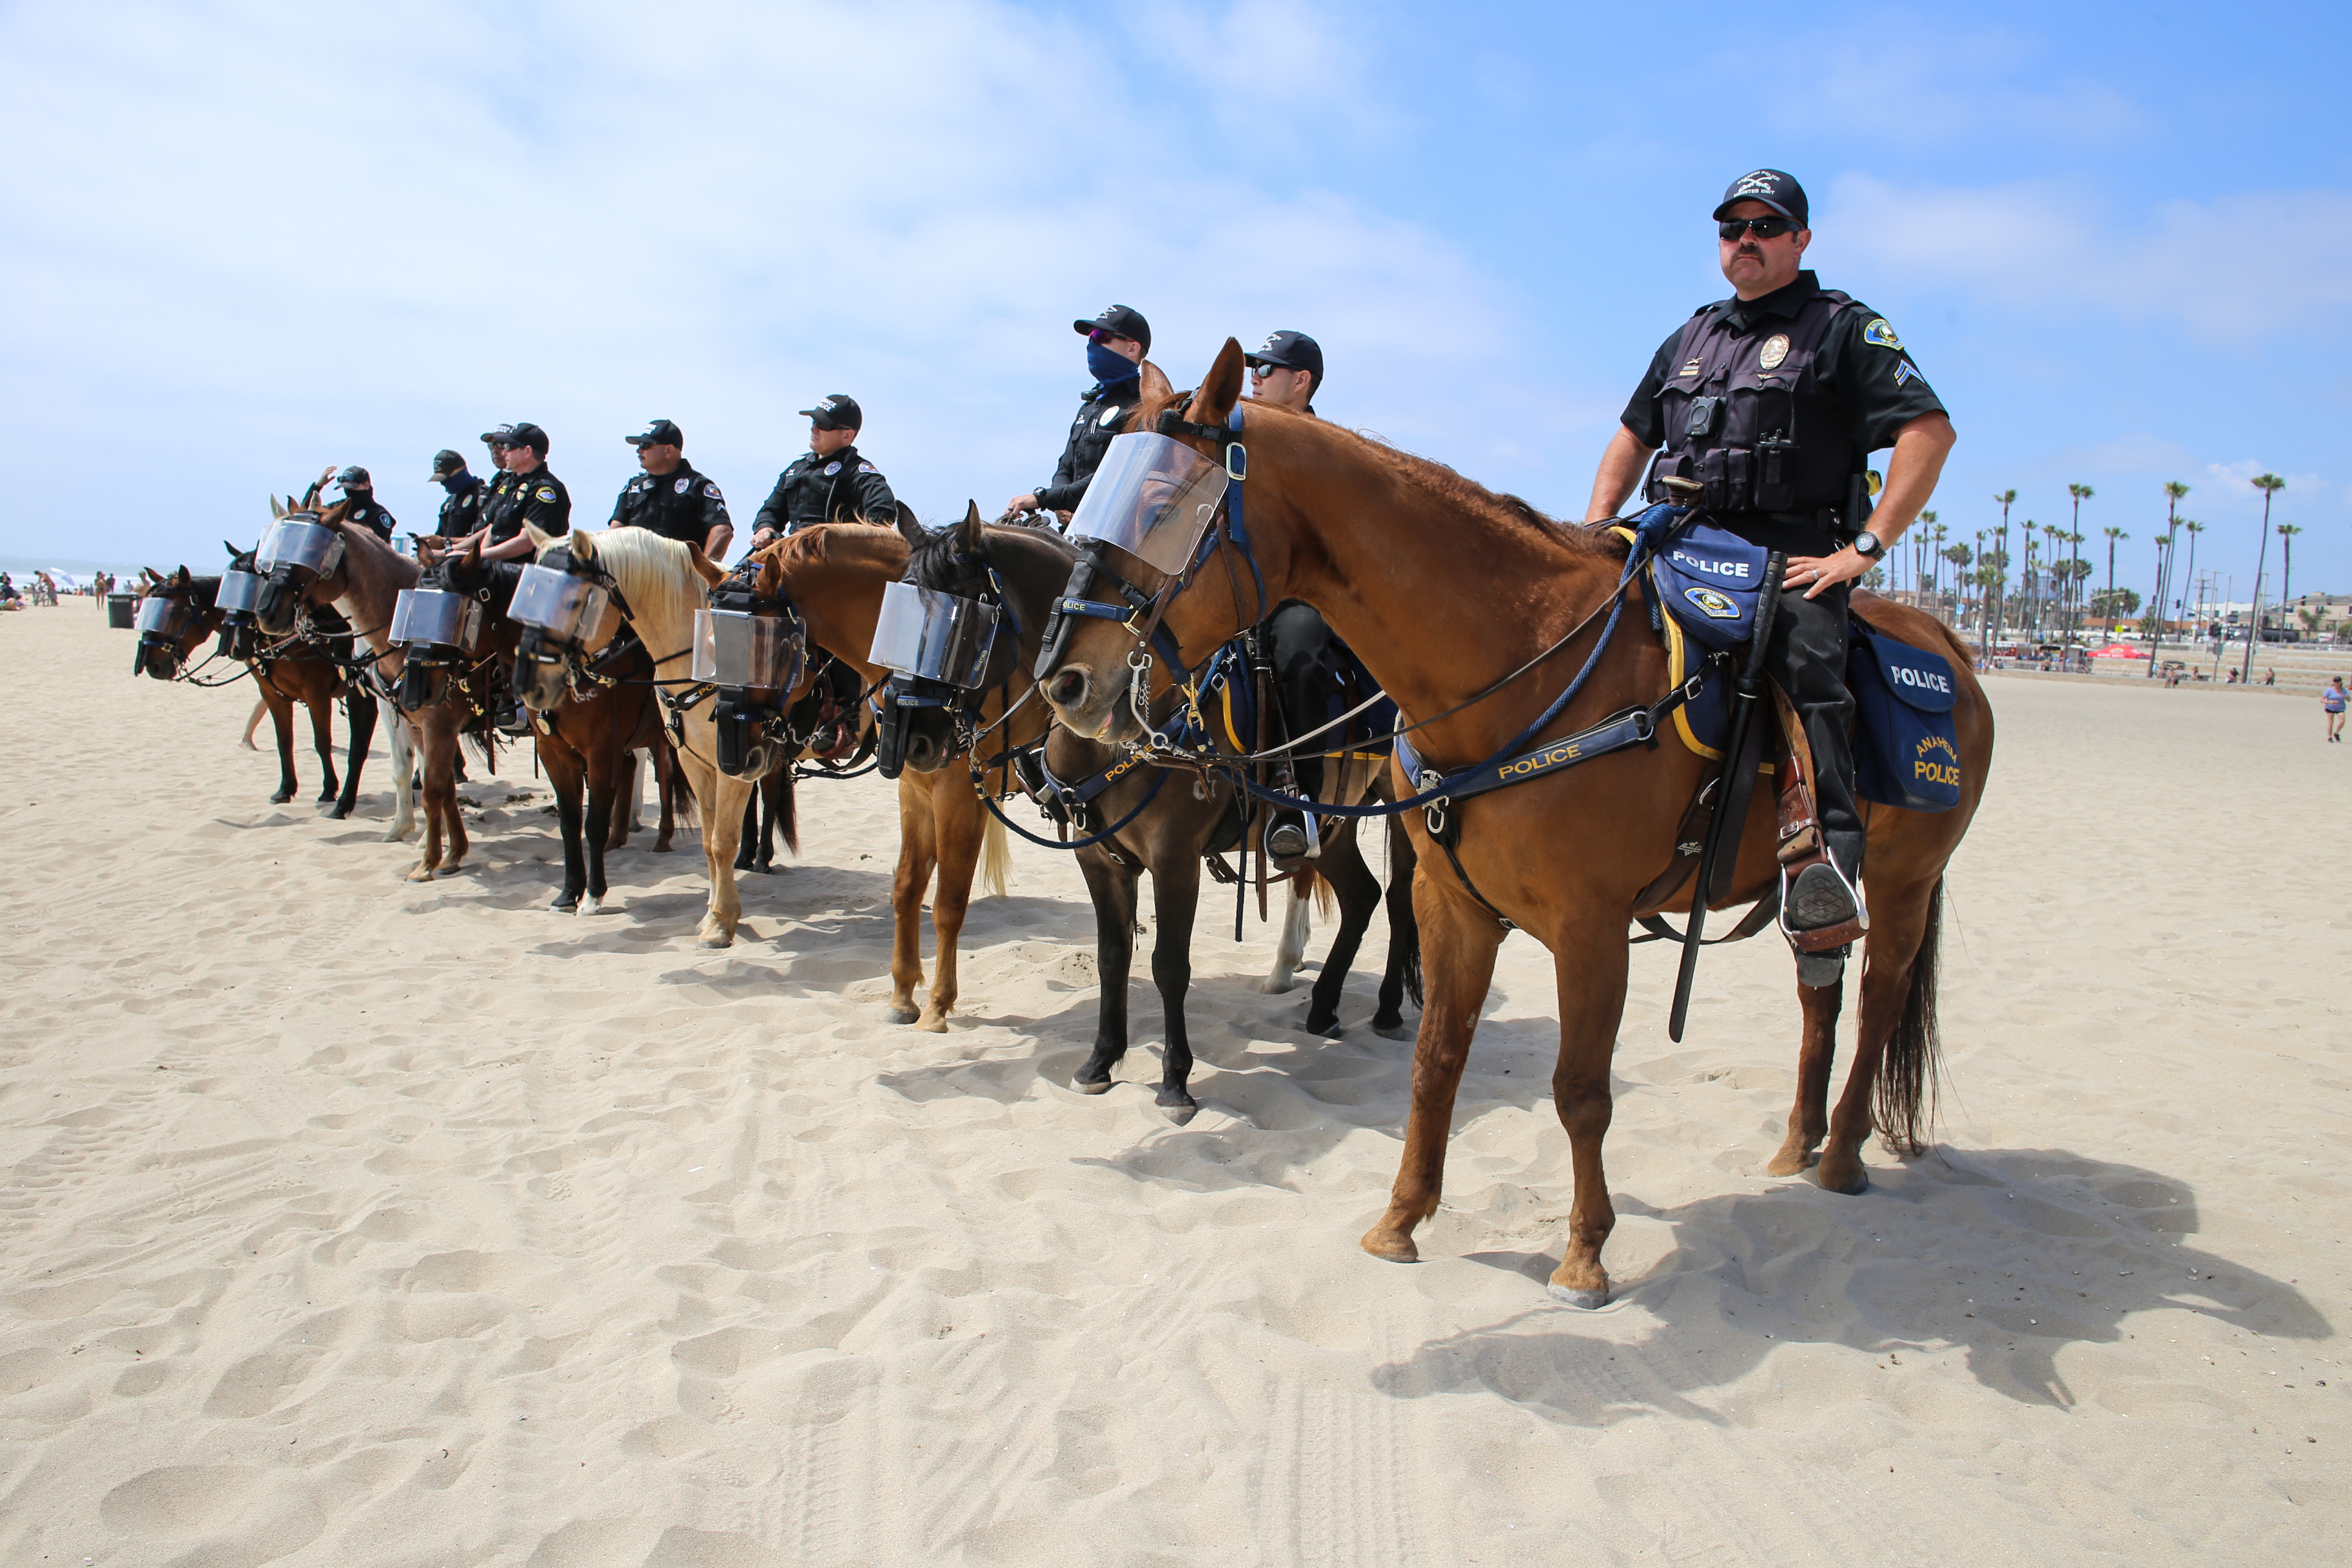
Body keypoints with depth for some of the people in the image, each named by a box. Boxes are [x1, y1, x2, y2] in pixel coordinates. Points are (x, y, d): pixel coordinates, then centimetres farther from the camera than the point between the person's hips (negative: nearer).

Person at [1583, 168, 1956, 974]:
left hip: (1792, 556, -5)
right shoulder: (1690, 339, 23)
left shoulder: (1845, 328, 5)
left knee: (1805, 660, -32)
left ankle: (1830, 857, -39)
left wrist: (1863, 550, -15)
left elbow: (1929, 431, -6)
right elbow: (1633, 435, 31)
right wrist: (1595, 529, 13)